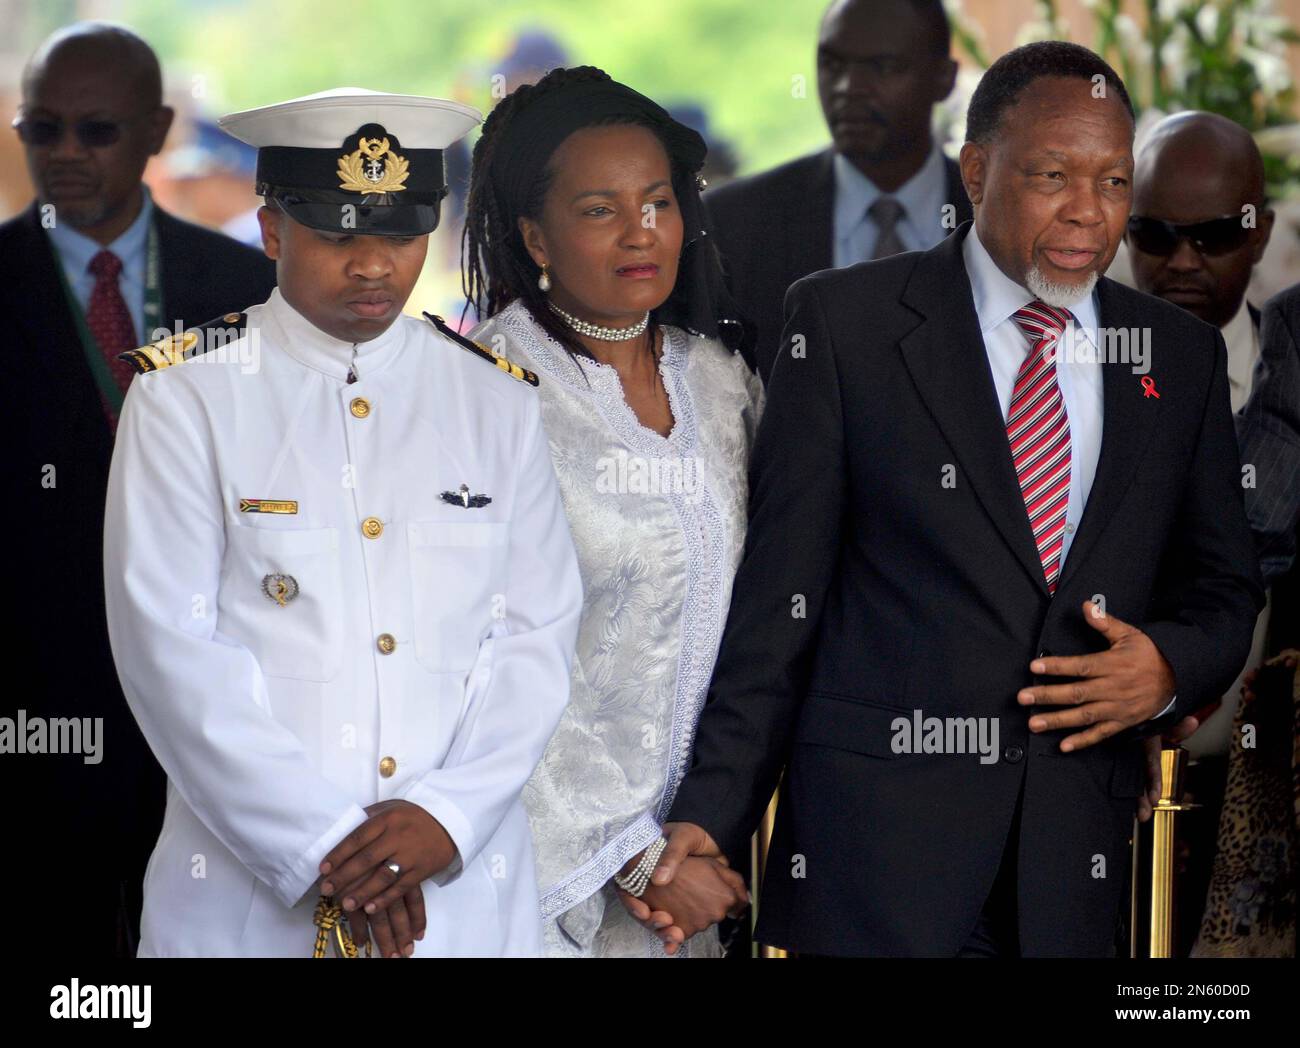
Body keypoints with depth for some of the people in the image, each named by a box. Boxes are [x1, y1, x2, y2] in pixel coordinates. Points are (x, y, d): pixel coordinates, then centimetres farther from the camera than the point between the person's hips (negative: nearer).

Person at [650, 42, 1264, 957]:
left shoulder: (1182, 353, 11)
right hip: (877, 831, -3)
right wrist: (714, 808, -7)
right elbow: (778, 585, -2)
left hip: (1076, 852, 3)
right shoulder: (845, 321, 0)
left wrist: (1171, 666, -5)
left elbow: (1224, 585, 18)